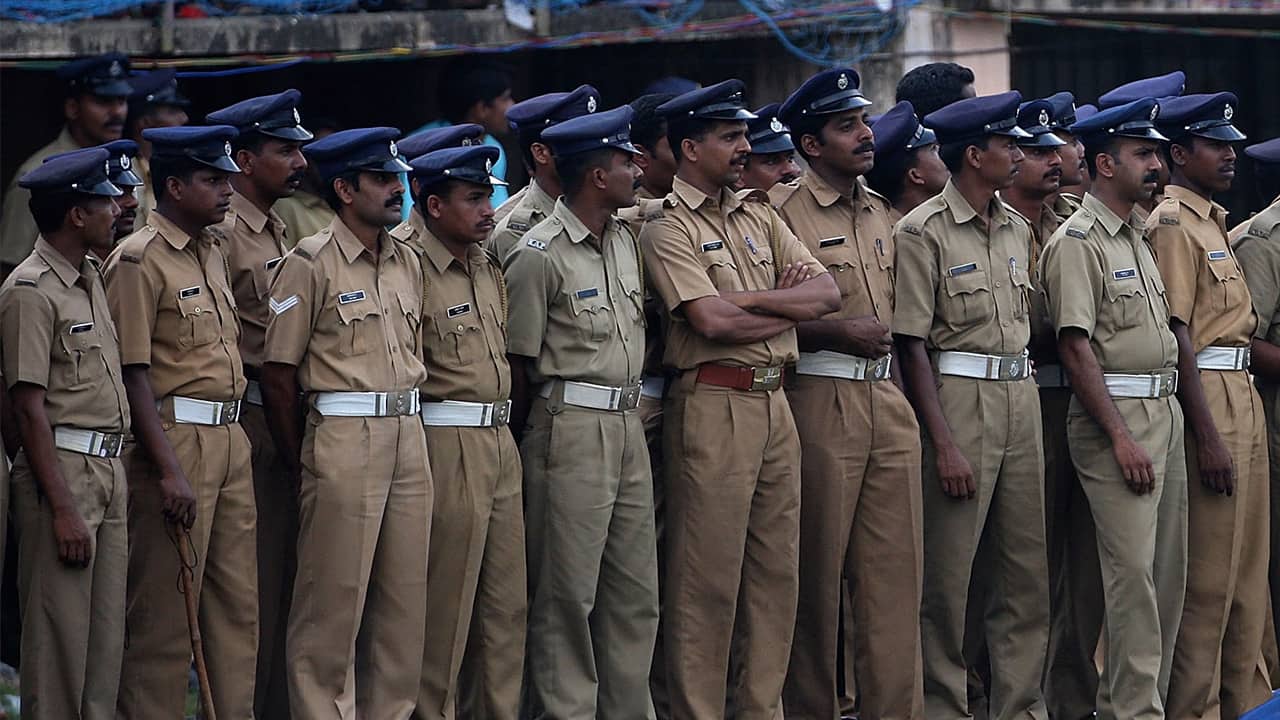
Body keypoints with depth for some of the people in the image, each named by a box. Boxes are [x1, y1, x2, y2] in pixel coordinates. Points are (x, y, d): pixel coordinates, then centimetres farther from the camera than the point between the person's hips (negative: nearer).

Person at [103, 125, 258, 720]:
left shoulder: (212, 251, 15)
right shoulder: (139, 261, -12)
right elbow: (134, 375, -15)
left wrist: (234, 436, 17)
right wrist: (169, 471, -20)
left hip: (230, 441, 9)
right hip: (176, 441, -9)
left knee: (239, 603, 11)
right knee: (165, 610, -4)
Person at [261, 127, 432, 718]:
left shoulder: (407, 264, 14)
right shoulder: (310, 264, -7)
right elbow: (278, 375, -6)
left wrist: (410, 429, 13)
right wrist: (300, 467, -3)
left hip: (409, 438, 7)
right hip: (343, 440, -7)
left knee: (404, 598, 8)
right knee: (333, 603, -3)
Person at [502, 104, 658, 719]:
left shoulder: (625, 242, 11)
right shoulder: (540, 254, -12)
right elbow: (520, 361, -8)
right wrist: (538, 434, -2)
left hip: (627, 425, 8)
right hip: (571, 429, -8)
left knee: (636, 593, 10)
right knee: (567, 596, -3)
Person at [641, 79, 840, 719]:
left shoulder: (758, 217, 16)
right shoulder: (667, 228, -6)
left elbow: (827, 293, 7)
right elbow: (713, 321, -19)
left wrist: (751, 299, -9)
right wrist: (792, 303, -4)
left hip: (774, 403, 7)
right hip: (713, 407, -7)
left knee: (777, 573, 9)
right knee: (707, 579, -5)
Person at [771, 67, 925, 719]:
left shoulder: (878, 212, 16)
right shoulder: (784, 211, -7)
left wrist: (879, 336, 13)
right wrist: (838, 332, -16)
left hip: (887, 400, 7)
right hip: (820, 402, -7)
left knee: (896, 569, 4)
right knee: (817, 575, 0)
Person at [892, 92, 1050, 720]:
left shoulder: (1016, 230, 13)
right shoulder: (924, 232, -9)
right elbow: (911, 344, -11)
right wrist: (944, 443, -16)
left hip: (1021, 402, 7)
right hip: (957, 402, -7)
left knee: (1025, 574, 8)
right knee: (947, 578, -2)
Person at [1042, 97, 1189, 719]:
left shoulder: (1136, 237, 18)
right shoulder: (1078, 242, -10)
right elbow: (1074, 346, -17)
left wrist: (1170, 414, 15)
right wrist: (1120, 437, -21)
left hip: (1164, 409, 9)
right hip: (1115, 416, -9)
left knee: (1167, 573, 9)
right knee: (1134, 571, -11)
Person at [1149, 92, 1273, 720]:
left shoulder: (1212, 221, 18)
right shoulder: (1173, 223, -11)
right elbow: (1176, 333, -17)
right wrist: (1208, 436, -21)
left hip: (1243, 397, 10)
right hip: (1206, 401, -10)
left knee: (1248, 564, 13)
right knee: (1208, 573, -6)